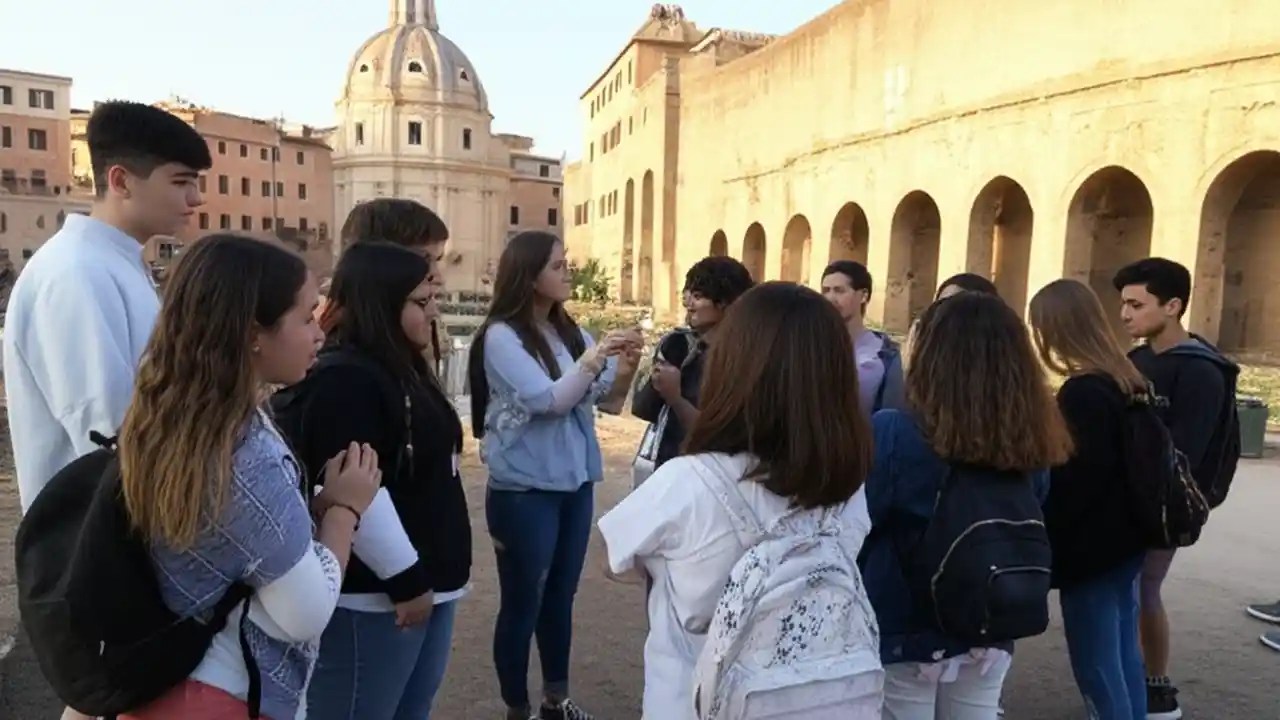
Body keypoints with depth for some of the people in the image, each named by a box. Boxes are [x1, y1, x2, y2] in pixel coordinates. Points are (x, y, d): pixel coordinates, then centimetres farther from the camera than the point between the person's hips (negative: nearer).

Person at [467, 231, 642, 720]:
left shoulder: (569, 332, 6)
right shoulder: (502, 336, -12)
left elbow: (602, 393, 5)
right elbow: (547, 400, -20)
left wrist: (626, 367, -14)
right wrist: (597, 355, -23)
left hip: (575, 482, 6)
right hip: (524, 490, -6)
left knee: (561, 596, 17)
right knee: (521, 604, 7)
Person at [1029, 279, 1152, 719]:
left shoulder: (1082, 393, -21)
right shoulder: (1126, 381, 8)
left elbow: (1071, 482, -21)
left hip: (1092, 548, -9)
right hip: (1124, 541, 9)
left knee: (1096, 667, 2)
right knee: (1123, 657, 18)